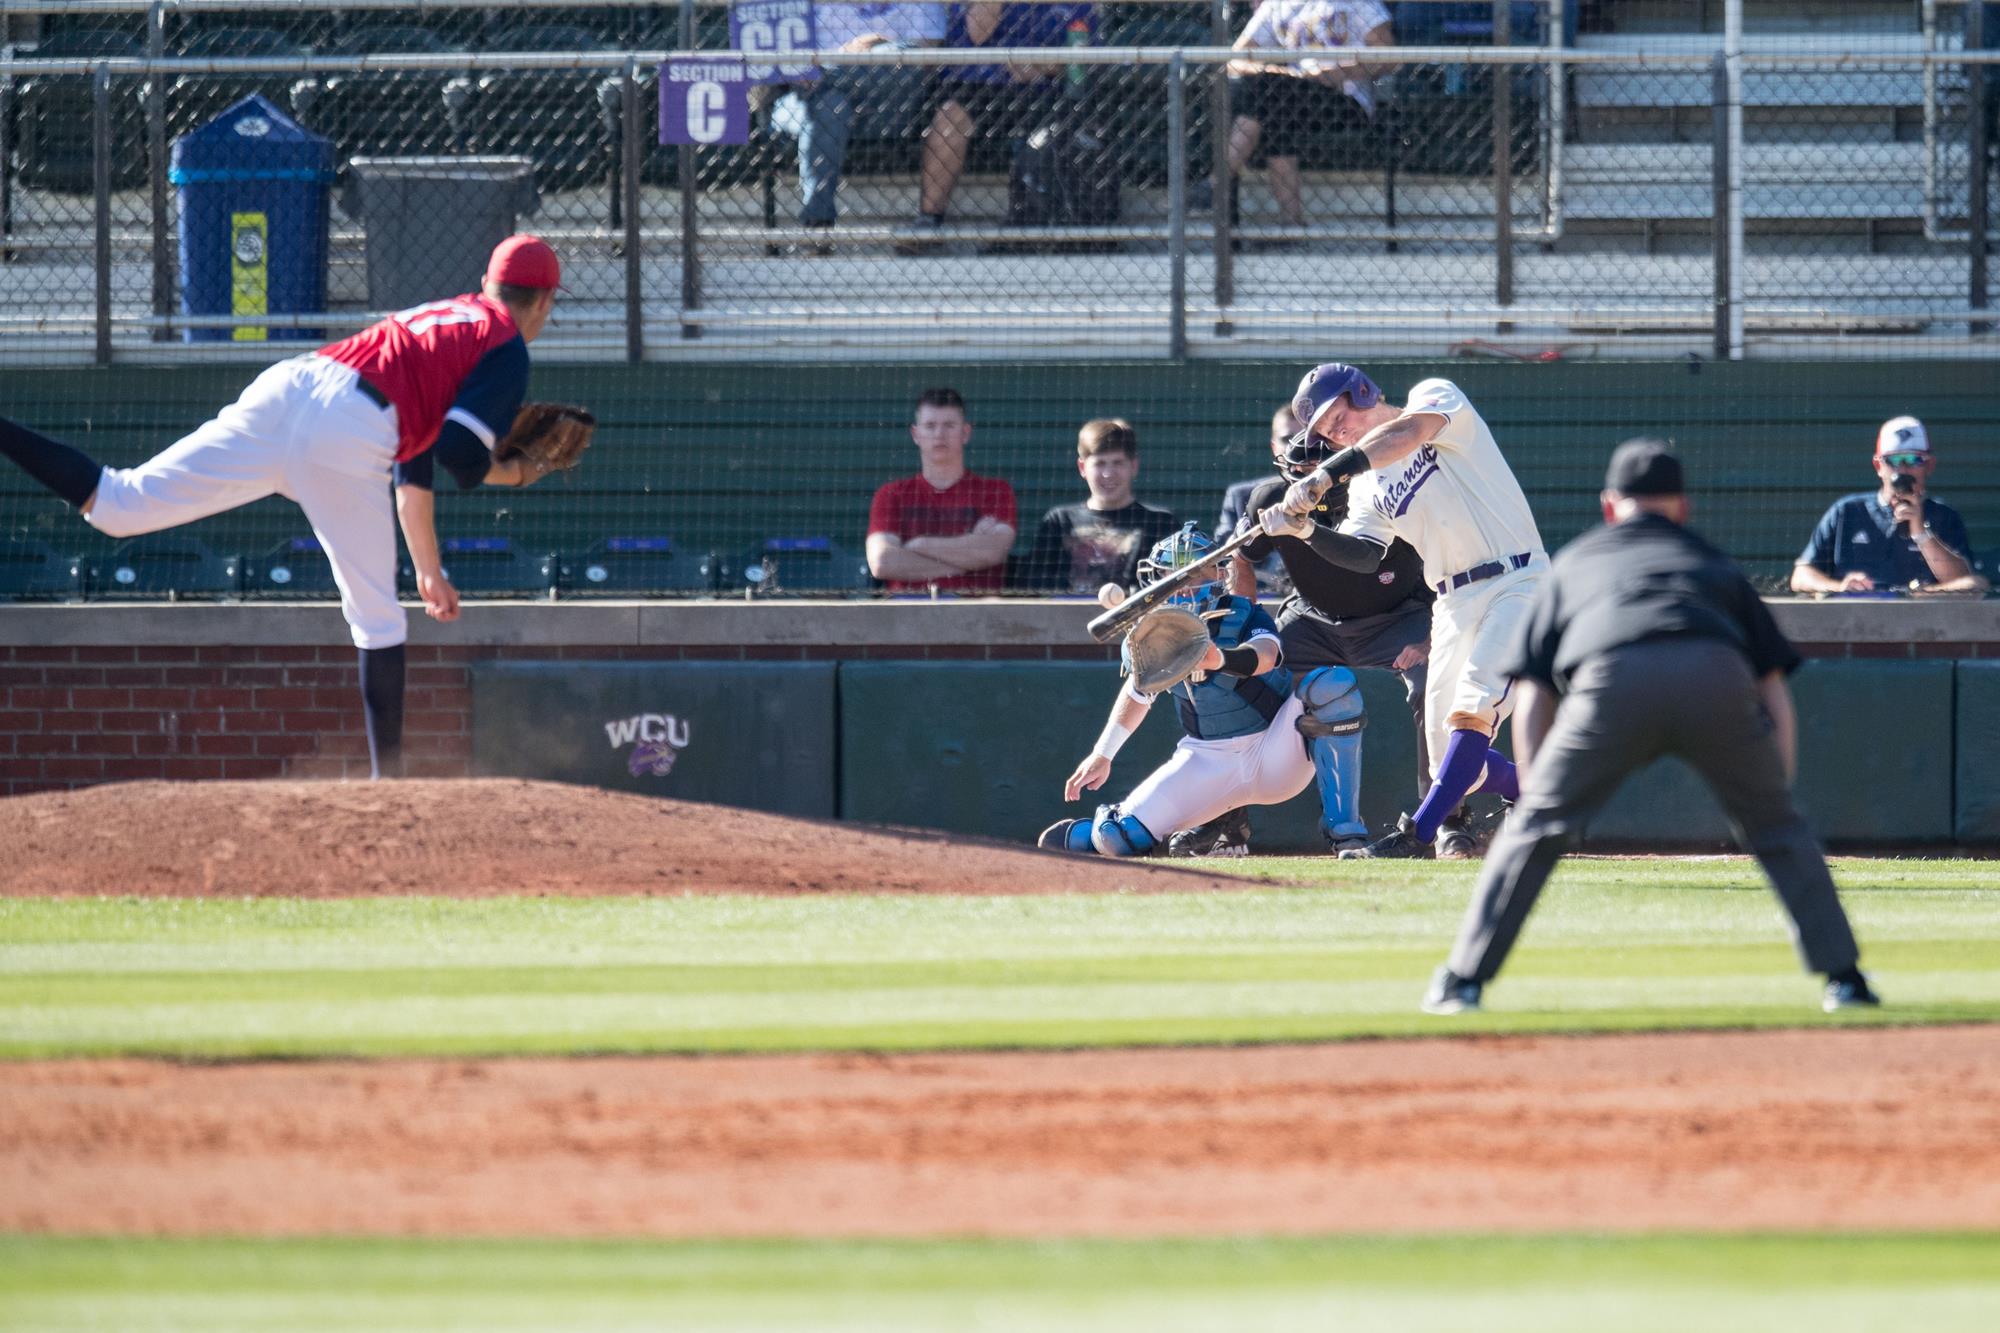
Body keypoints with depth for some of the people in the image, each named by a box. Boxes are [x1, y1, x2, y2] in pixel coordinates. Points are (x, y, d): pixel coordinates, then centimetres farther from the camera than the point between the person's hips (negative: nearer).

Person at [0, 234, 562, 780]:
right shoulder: (509, 351, 13)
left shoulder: (442, 316, 37)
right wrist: (516, 473, 19)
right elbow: (459, 455, -2)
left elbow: (415, 469, 42)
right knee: (377, 617, 6)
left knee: (116, 501, -2)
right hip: (348, 434, -6)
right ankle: (387, 782, 8)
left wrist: (430, 572, 48)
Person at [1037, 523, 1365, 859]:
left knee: (1335, 683, -31)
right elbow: (1137, 692, 18)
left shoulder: (1243, 616, -16)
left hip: (1275, 756, -3)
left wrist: (1220, 658, -62)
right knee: (1122, 838, -14)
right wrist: (1101, 755, 21)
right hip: (1208, 764, 3)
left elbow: (1265, 656, -41)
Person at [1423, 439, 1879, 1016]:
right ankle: (1843, 977, 17)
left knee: (1534, 830, 15)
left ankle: (1463, 980, 9)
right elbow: (1775, 693, 28)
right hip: (1719, 679, 1)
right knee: (1776, 827, 21)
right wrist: (1778, 792, 31)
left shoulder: (1573, 563, 34)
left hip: (1613, 684, -1)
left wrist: (1534, 795, 28)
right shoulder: (1714, 563, 37)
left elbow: (1532, 702, 26)